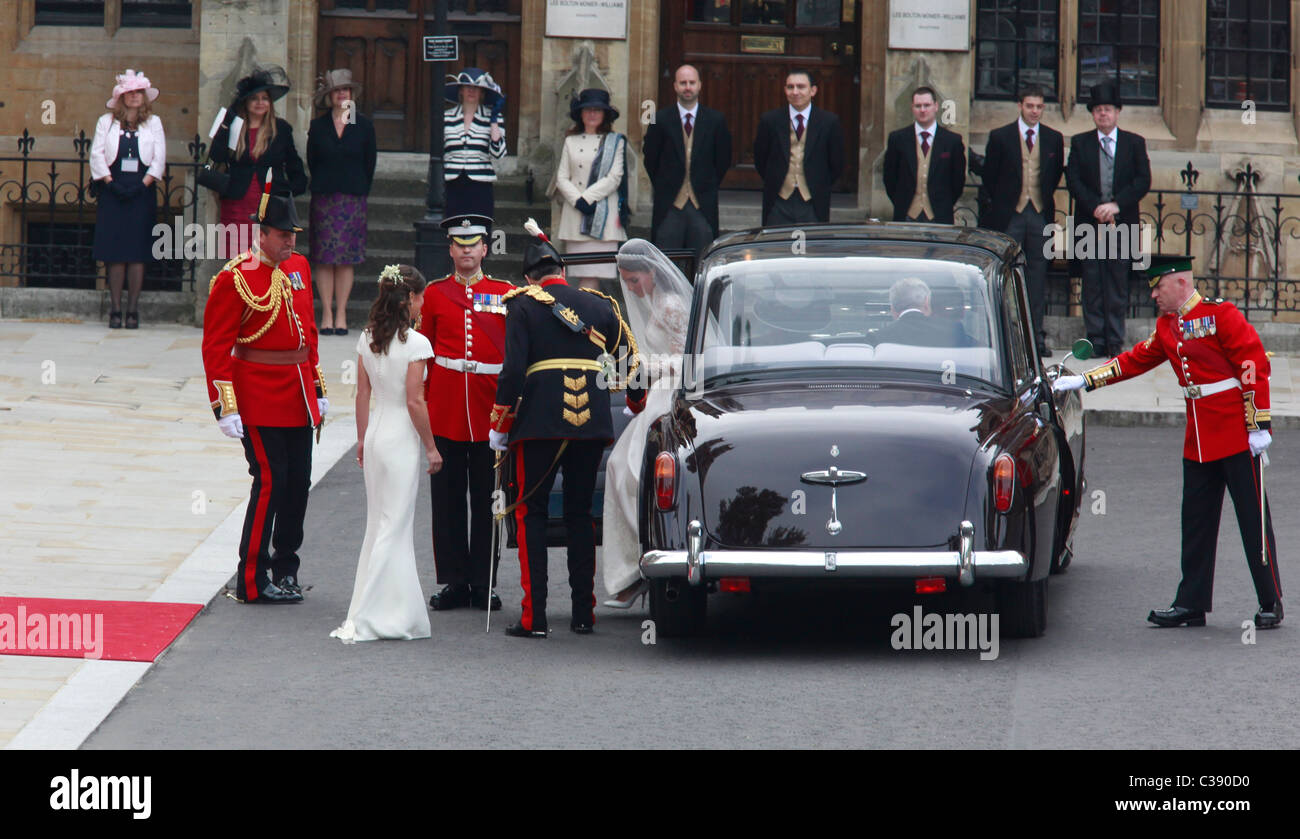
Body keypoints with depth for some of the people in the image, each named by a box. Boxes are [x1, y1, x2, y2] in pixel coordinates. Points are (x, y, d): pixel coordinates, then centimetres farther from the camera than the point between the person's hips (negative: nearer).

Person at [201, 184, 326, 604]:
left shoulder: (298, 268, 9)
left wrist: (318, 390, 18)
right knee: (271, 482, -9)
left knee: (298, 483, 10)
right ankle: (252, 581, -2)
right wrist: (226, 407, -18)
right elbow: (215, 347, -13)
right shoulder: (235, 278, -13)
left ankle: (285, 571, 21)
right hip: (260, 400, -7)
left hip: (298, 397, 7)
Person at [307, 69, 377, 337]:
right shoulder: (318, 126, 7)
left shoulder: (364, 126, 6)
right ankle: (327, 314, 1)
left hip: (353, 198, 0)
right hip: (324, 197, 0)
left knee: (346, 259, -1)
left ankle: (341, 314, 3)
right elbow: (311, 162, 8)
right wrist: (323, 187, 2)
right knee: (324, 259, -2)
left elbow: (369, 164, 6)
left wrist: (361, 192, 2)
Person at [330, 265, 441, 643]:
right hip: (403, 438, -7)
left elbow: (362, 395, 9)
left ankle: (401, 614, 20)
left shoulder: (368, 340, 3)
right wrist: (431, 447, -7)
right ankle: (364, 621, -6)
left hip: (376, 434, 7)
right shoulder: (415, 343, -16)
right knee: (394, 528, -2)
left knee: (379, 524, 14)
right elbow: (414, 402, -16)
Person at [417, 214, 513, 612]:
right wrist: (420, 400, 4)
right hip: (445, 411, 0)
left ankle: (483, 584, 9)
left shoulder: (505, 294, 6)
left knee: (487, 498, 3)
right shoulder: (435, 294, 7)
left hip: (490, 409, 0)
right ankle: (454, 582, 9)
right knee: (447, 499, 3)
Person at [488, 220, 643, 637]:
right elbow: (629, 360, 16)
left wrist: (500, 425, -2)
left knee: (531, 513, 3)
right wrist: (640, 411, 31)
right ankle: (583, 613, 10)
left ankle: (534, 616, -5)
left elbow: (514, 368, -8)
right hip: (592, 425, 3)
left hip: (539, 422, -3)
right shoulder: (600, 305, 13)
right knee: (580, 513, 13)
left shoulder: (523, 305, 2)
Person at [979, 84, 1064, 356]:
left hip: (1041, 214, 2)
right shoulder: (1000, 137, 1)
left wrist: (1045, 199, 12)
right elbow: (989, 176, 6)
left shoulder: (1053, 139, 7)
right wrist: (1000, 203, 6)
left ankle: (1037, 334, 5)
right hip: (1010, 213, -2)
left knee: (1038, 275, 3)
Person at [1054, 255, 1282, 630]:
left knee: (1253, 520, -2)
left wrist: (1259, 425, -19)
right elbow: (1136, 360, 20)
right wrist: (1084, 381, 15)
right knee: (1197, 523, 9)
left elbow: (1255, 364, -15)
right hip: (1198, 441, 8)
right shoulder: (1167, 326, 12)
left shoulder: (1221, 314, -11)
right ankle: (1192, 605, 14)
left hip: (1237, 436, -8)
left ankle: (1271, 604, 3)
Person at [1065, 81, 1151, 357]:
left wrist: (1116, 205, -12)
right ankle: (1096, 339, 2)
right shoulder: (1079, 143, 9)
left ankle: (1115, 340, 2)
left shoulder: (1134, 143, 9)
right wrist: (1096, 208, -13)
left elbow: (1143, 180, 1)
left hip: (1122, 222, 0)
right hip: (1089, 223, 0)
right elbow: (1073, 180, 1)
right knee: (1092, 284, -1)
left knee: (1118, 285, -1)